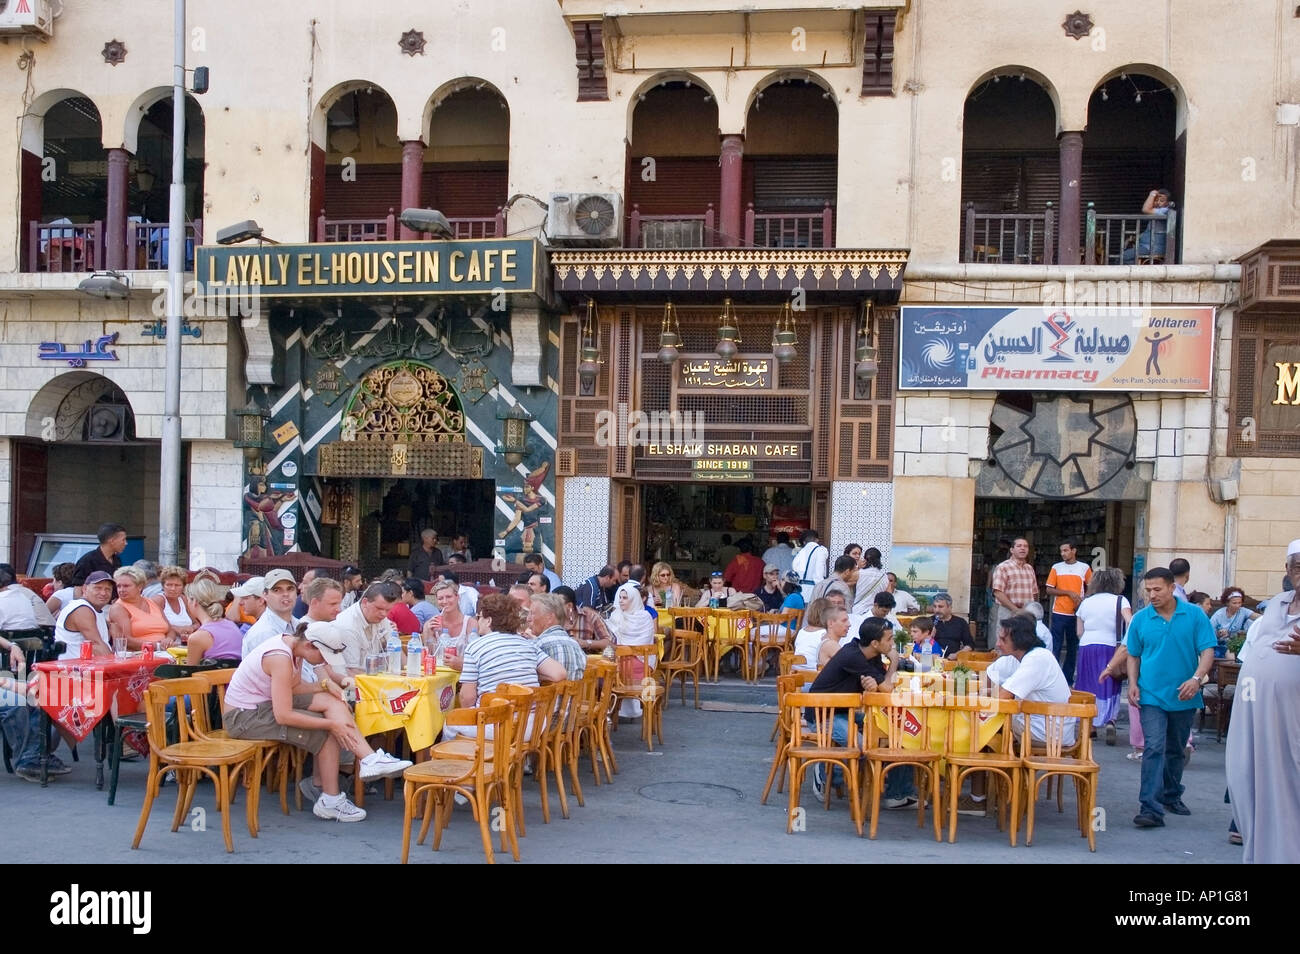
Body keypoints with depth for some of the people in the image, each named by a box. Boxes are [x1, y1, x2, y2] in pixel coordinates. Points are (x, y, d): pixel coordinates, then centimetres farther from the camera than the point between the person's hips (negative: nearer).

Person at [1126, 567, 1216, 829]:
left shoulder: (1194, 615, -4)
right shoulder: (1140, 619, 0)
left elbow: (1207, 651, -6)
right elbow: (1133, 656, 9)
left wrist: (1196, 679, -21)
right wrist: (1133, 683, -4)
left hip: (1183, 697, 1)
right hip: (1152, 696, -1)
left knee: (1175, 750, 18)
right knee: (1154, 748, -13)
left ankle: (1172, 796, 38)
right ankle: (1150, 809, -17)